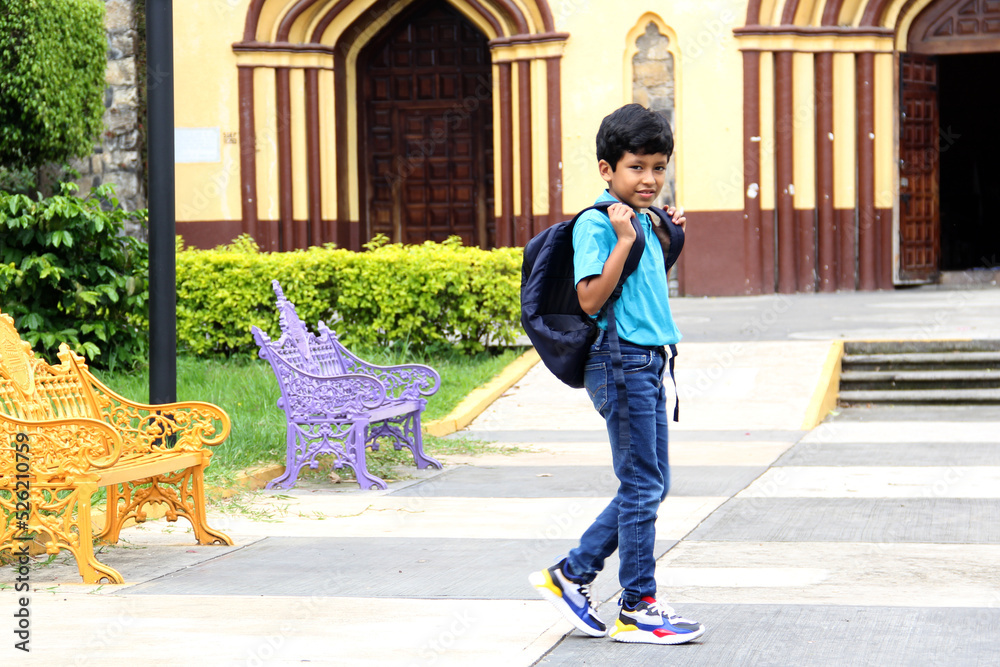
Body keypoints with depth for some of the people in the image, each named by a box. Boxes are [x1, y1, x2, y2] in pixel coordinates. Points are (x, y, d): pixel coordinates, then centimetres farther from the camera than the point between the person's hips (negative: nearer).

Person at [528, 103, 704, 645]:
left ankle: (572, 574, 20)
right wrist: (624, 240, -23)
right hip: (619, 360, -9)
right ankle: (637, 608, 6)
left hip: (649, 362, 9)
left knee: (651, 485, 13)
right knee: (641, 485, -4)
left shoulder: (644, 221, 13)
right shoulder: (596, 223, -13)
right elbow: (591, 299, -20)